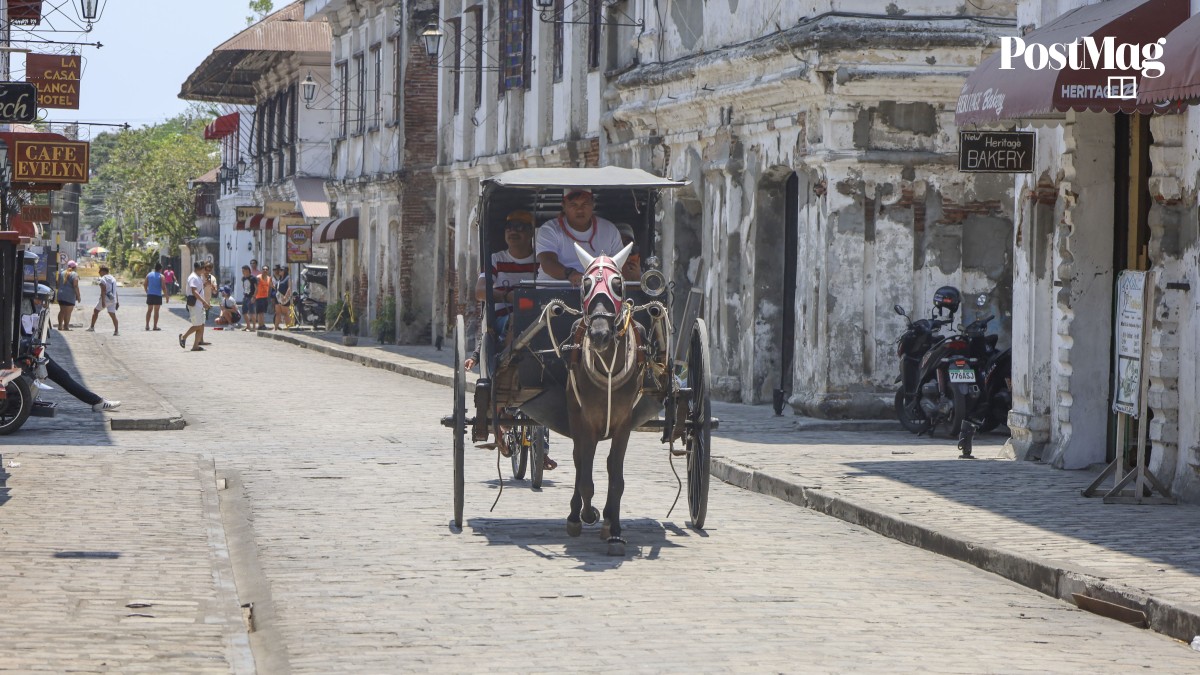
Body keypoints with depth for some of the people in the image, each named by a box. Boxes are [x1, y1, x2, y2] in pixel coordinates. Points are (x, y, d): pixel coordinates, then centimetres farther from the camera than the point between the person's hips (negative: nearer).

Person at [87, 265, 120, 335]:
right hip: (113, 300, 6)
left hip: (105, 299, -6)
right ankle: (116, 331, -6)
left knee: (96, 311, 14)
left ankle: (92, 327, 16)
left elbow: (103, 291, -18)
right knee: (113, 315, 5)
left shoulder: (103, 279, -8)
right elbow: (115, 291, 17)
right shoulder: (113, 278, 15)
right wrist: (117, 302, 19)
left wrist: (103, 301, -23)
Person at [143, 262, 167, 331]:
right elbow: (163, 287, -11)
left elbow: (144, 284, 8)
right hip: (158, 295, -4)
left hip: (150, 295, 4)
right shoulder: (161, 276, -6)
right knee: (156, 311, 2)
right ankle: (155, 326, 3)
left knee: (149, 310, 14)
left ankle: (147, 325, 11)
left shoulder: (149, 275, 7)